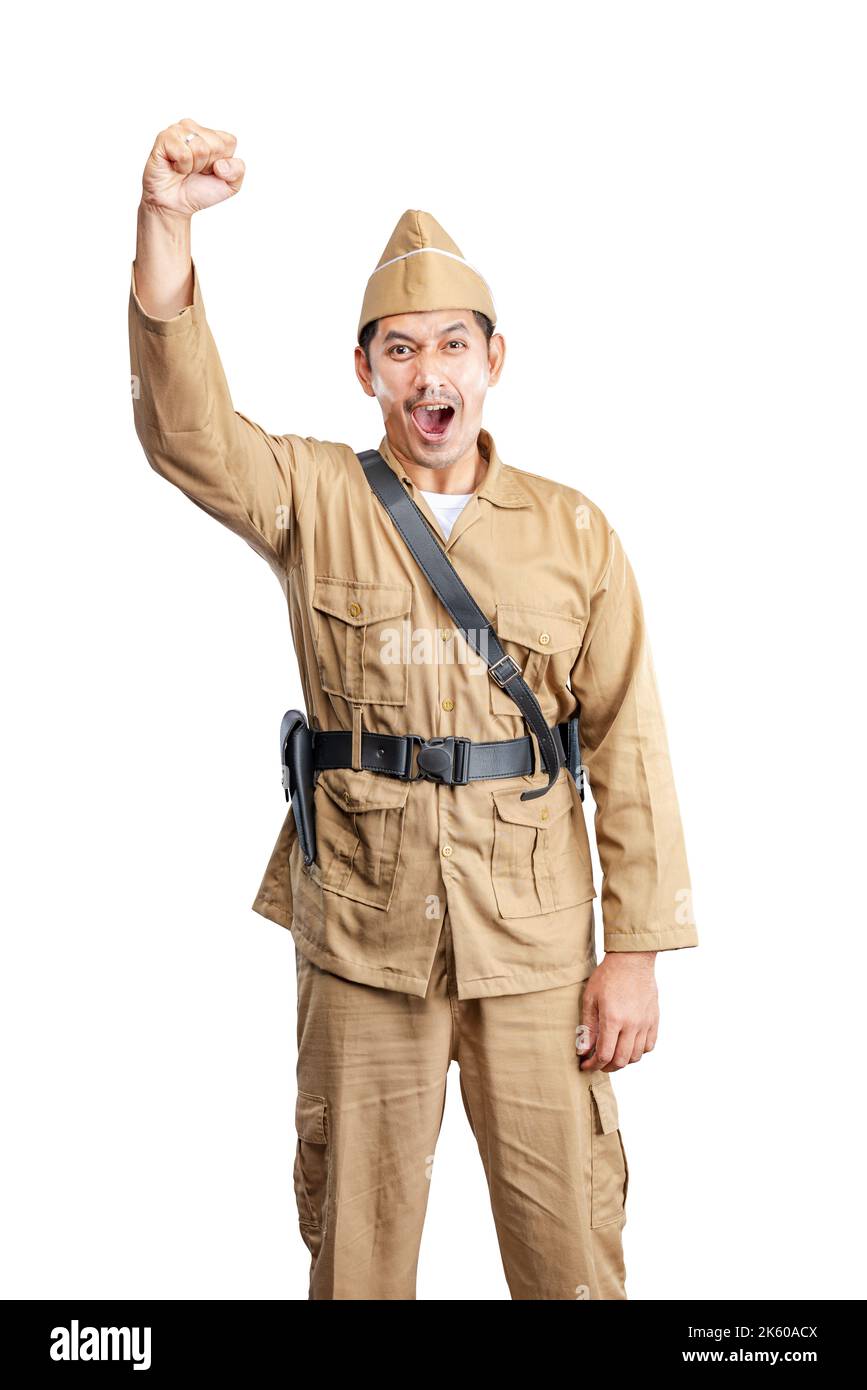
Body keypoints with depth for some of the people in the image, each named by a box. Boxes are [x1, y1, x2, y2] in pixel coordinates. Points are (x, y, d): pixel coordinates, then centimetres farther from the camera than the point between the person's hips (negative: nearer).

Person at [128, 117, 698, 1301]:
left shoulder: (575, 532, 2)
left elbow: (629, 749, 0)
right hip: (360, 929, 0)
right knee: (359, 1224, 14)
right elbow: (185, 427, -17)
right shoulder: (313, 502, 1)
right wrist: (166, 222, -32)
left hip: (532, 935, 0)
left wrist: (636, 951, -4)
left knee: (566, 1231, 9)